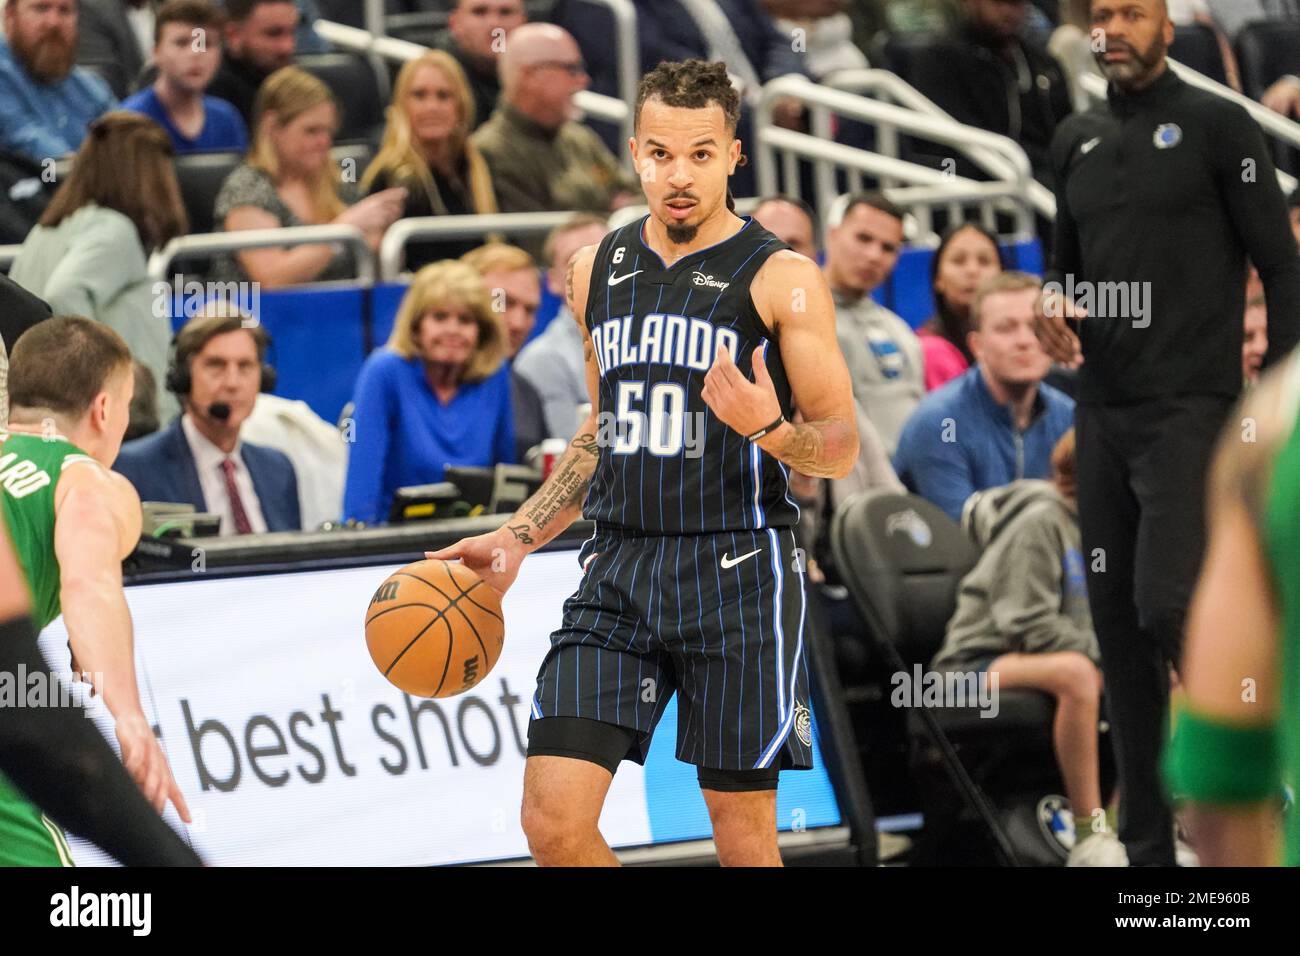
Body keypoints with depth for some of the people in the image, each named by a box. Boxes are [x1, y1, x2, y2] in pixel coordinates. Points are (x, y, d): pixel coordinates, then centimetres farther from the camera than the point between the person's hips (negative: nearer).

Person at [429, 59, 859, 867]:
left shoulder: (782, 279, -5)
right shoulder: (598, 270, 12)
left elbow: (842, 448, -4)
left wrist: (770, 430, -25)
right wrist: (517, 538, 15)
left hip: (735, 571, -4)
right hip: (619, 567, 4)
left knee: (745, 839, 1)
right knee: (553, 822, -8)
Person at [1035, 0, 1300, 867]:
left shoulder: (1219, 127, -4)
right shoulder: (1075, 140, 13)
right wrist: (1052, 308, 0)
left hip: (1190, 411, -6)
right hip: (1102, 413, 6)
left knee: (1166, 604, -20)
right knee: (1118, 626, 5)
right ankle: (1150, 845, 10)